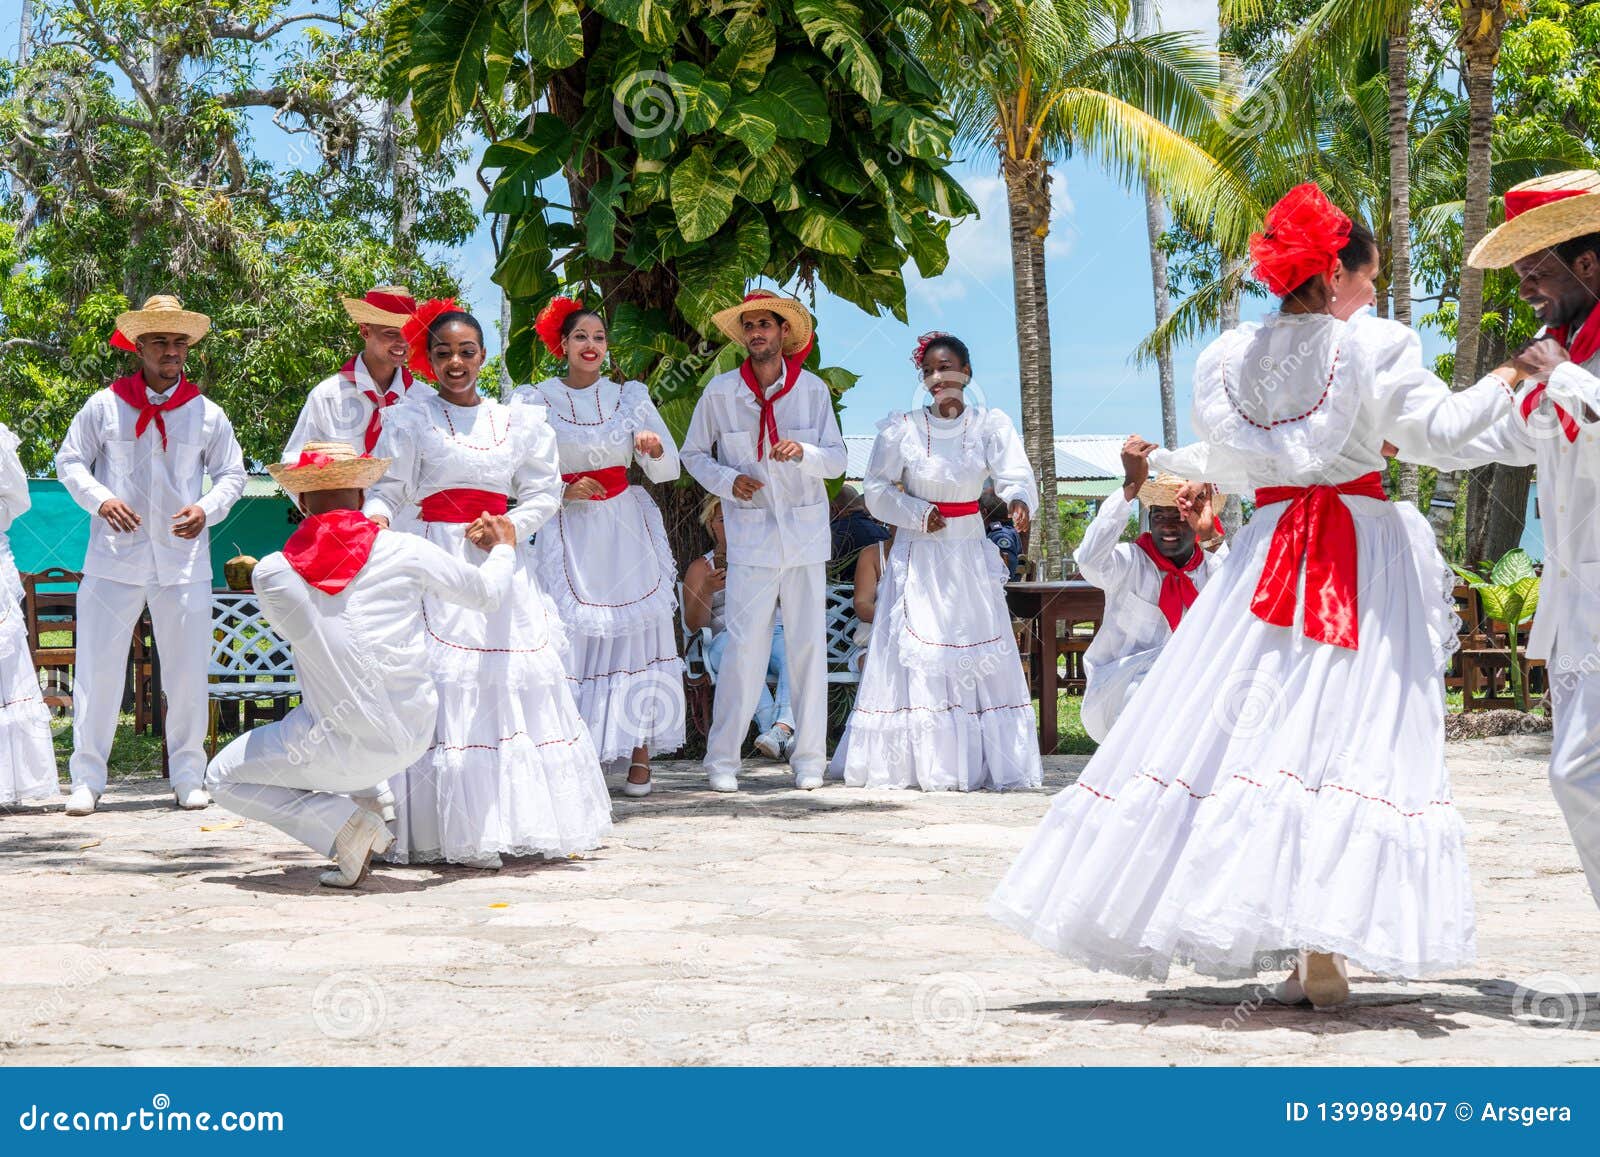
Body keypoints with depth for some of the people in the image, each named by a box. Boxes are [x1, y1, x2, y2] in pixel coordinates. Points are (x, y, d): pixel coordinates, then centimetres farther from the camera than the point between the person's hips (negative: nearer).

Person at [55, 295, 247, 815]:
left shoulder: (206, 413, 7)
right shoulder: (105, 405, 3)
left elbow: (232, 474, 14)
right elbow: (69, 460, 7)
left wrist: (208, 508, -5)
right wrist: (100, 499, -10)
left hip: (184, 560, 1)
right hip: (115, 558, -1)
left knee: (187, 672, 4)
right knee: (98, 667, -2)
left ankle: (188, 776, 16)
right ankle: (87, 778, 6)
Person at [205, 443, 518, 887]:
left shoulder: (270, 574, -7)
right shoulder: (406, 551, -5)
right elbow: (487, 593, 9)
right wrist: (504, 547, 31)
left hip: (346, 746, -4)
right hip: (415, 737, 5)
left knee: (223, 777, 17)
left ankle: (343, 823, -2)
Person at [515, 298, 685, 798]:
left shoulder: (630, 397, 10)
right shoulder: (536, 400, 4)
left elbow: (667, 470, 6)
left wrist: (655, 447, -16)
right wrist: (564, 492, -13)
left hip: (628, 531, 2)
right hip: (568, 532, -2)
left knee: (637, 633, -3)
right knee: (571, 636, -9)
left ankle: (639, 756, 0)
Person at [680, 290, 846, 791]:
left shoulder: (813, 389, 2)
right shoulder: (720, 392, 1)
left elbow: (837, 459, 1)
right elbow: (694, 454, 10)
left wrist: (803, 452, -19)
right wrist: (728, 480, -8)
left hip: (805, 533, 1)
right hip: (750, 534, -1)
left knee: (808, 644, 2)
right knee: (744, 645, -7)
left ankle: (808, 758, 10)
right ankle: (722, 758, 2)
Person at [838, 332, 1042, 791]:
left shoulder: (990, 425, 1)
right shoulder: (902, 429, 0)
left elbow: (1014, 473, -14)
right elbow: (878, 492, 3)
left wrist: (1019, 500, -36)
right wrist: (919, 514, -12)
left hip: (971, 556, 1)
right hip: (918, 558, -1)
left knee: (981, 658, -1)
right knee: (916, 660, -5)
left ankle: (991, 765, 2)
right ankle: (922, 765, -3)